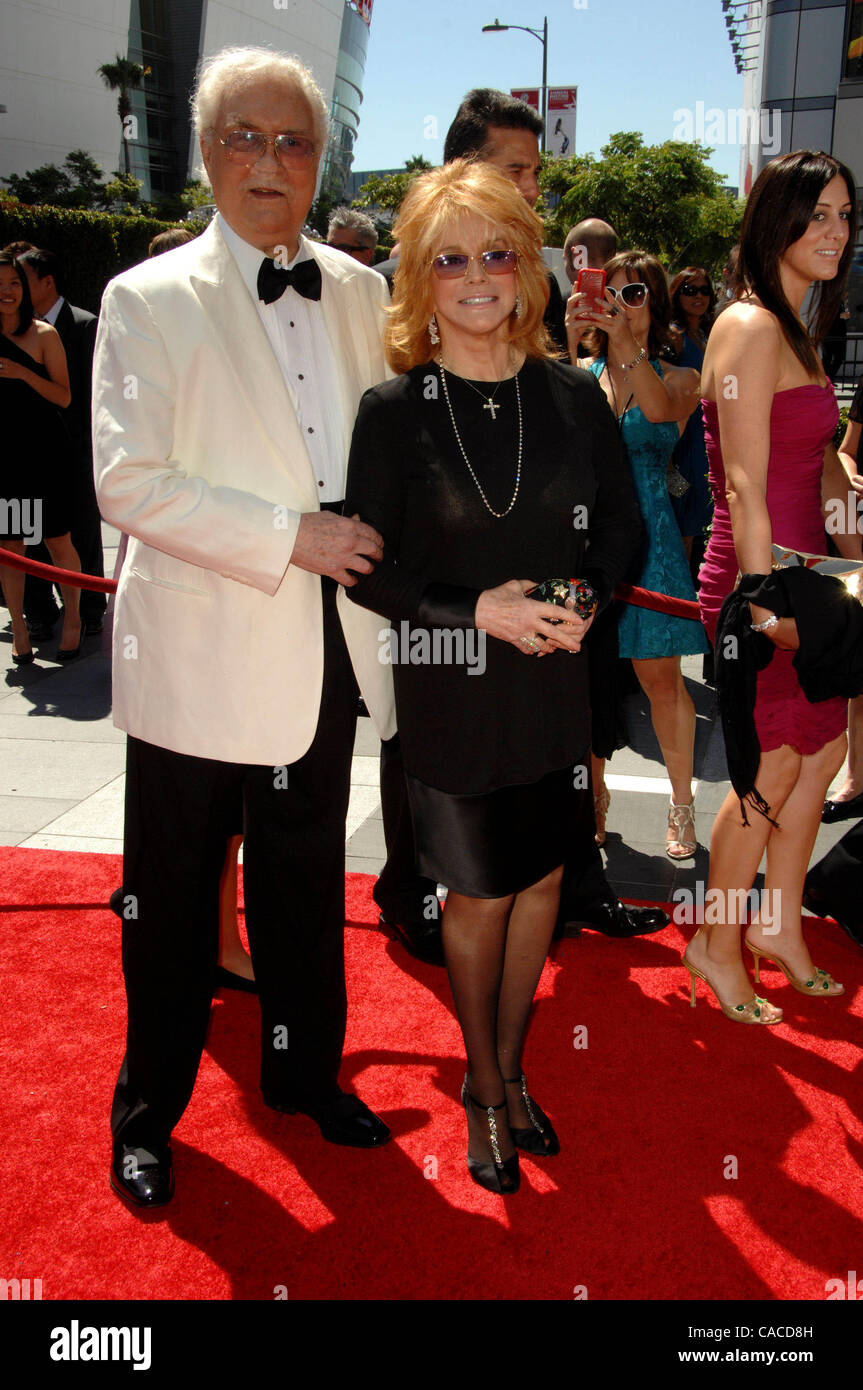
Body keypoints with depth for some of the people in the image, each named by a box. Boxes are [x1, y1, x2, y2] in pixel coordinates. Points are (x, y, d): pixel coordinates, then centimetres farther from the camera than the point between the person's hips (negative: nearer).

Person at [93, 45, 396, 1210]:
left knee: (307, 881, 18)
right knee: (175, 896, 9)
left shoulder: (358, 292, 8)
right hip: (201, 653, -4)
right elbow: (127, 481, -16)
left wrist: (372, 547, 5)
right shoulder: (149, 300, -7)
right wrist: (290, 535, -19)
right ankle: (148, 1112, 30)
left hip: (326, 647, 5)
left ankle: (304, 1072, 39)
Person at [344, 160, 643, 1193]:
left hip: (557, 682, 3)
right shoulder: (394, 409, -10)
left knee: (542, 881, 14)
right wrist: (478, 610, -20)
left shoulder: (574, 396, -2)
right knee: (479, 896, 9)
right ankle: (485, 1093, 33)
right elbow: (367, 568, -8)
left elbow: (621, 523, 8)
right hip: (450, 692, -3)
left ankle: (511, 1069, 38)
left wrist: (585, 597, -11)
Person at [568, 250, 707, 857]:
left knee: (661, 679, 1)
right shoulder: (580, 374, 7)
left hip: (647, 537, -1)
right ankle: (594, 790, 26)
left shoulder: (677, 379, 5)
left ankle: (682, 804, 16)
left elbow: (660, 411, -19)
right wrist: (569, 343, -23)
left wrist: (625, 342, -30)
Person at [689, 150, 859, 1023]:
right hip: (756, 576, -9)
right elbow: (746, 484, -20)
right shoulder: (750, 328, -15)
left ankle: (777, 927, 31)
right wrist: (766, 601, -20)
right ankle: (717, 943, 20)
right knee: (776, 765, 1)